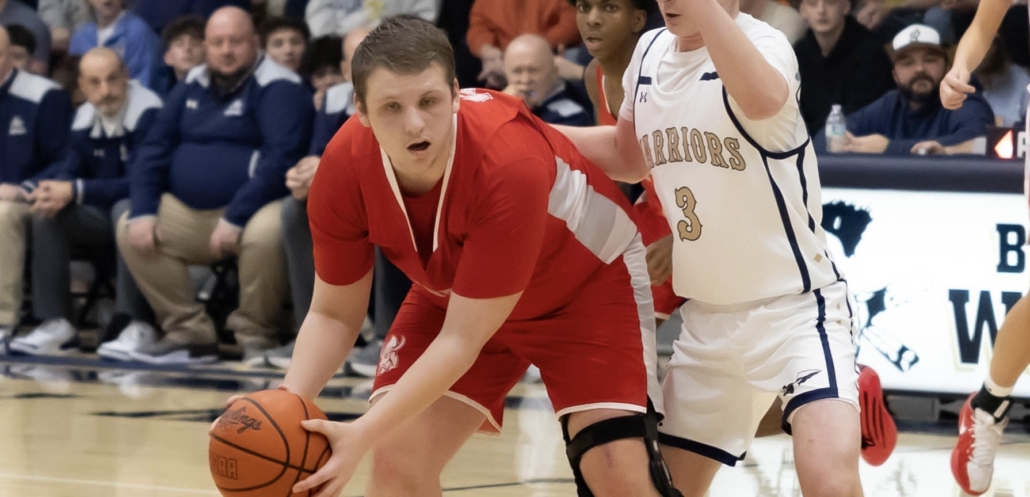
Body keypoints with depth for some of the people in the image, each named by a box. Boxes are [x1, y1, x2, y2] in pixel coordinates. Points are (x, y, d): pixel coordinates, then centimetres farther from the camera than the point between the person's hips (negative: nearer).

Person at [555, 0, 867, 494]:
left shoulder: (761, 43, -17)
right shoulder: (650, 52, 4)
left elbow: (763, 99, -43)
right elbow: (629, 156, 23)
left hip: (796, 304, -7)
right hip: (708, 315, 7)